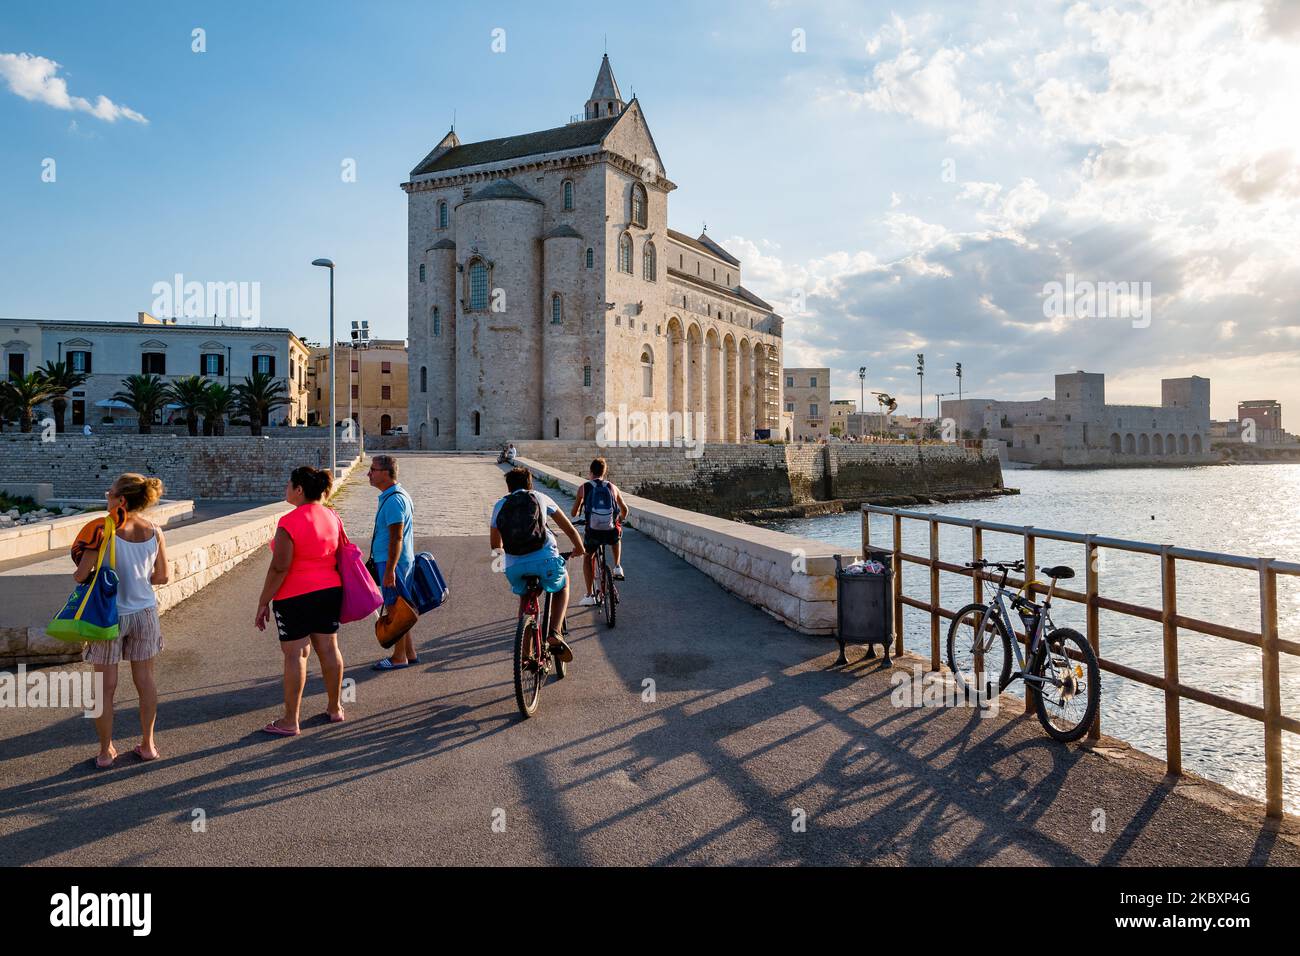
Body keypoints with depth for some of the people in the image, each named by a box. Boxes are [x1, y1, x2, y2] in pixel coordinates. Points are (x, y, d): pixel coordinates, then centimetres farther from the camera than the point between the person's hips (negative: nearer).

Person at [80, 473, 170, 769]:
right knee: (145, 679, 15)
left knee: (106, 686, 11)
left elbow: (81, 576, -15)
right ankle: (148, 744, 26)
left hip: (110, 615, -3)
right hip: (144, 612, 4)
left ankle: (106, 750, 22)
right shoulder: (155, 531, -5)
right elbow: (162, 577, 2)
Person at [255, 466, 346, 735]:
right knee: (329, 649, 13)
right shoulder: (333, 518, 4)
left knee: (295, 655, 1)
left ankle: (290, 721, 9)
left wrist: (263, 602, -9)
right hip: (330, 591, 7)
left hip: (295, 597, -7)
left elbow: (279, 568, -18)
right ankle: (335, 708, 25)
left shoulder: (289, 523, -18)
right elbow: (341, 558, 12)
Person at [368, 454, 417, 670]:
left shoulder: (394, 500, -19)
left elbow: (396, 538, -23)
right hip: (397, 561, 10)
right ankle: (409, 653, 24)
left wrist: (389, 570, -24)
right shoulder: (391, 496, 15)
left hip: (392, 563, -10)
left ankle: (399, 658, 8)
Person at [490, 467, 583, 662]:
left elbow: (496, 546, 28)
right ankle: (555, 633, 7)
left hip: (514, 568, 2)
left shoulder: (499, 505, 21)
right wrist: (579, 547, 41)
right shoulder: (540, 498, 17)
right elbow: (569, 528, 22)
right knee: (563, 585, 29)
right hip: (545, 560, -2)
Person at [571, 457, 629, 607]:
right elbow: (624, 510, 21)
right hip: (611, 533, 1)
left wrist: (578, 513, 37)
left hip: (593, 533, -1)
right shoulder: (612, 487, 10)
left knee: (588, 558, 26)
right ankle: (618, 568, 28)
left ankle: (590, 595, 20)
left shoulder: (584, 487, 5)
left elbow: (574, 513, 12)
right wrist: (621, 520, 43)